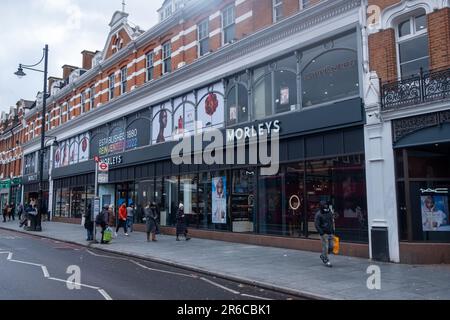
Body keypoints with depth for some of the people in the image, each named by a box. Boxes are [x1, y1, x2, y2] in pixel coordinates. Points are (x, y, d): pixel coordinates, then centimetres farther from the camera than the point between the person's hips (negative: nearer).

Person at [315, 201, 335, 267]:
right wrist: (322, 233, -17)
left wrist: (333, 231, 16)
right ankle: (326, 260, 8)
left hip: (330, 233, 6)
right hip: (324, 233, -6)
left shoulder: (329, 212, 8)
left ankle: (323, 255, 28)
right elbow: (317, 225, -13)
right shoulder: (318, 214, -11)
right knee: (325, 247, -5)